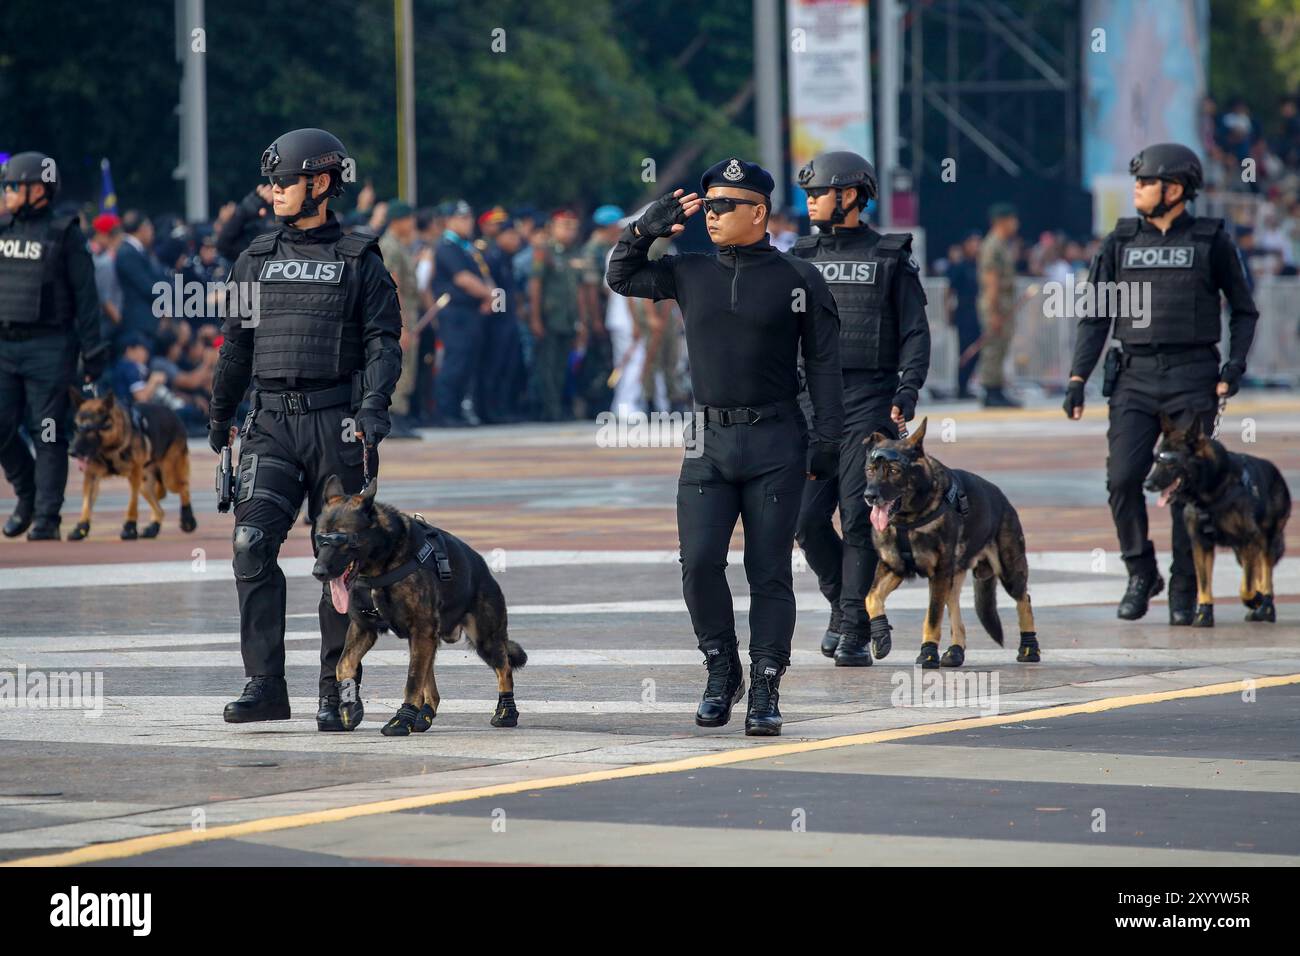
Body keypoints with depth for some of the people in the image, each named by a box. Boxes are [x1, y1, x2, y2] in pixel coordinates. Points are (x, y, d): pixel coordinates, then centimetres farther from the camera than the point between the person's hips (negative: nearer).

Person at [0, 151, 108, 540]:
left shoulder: (65, 235, -2)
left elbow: (86, 296, -2)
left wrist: (93, 353, -6)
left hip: (48, 347, -5)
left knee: (48, 434, -3)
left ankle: (46, 517, 2)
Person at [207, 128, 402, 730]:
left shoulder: (359, 259, 3)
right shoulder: (257, 258, 14)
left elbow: (383, 341, -3)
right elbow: (236, 342, 22)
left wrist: (374, 406, -18)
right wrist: (220, 413, 27)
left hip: (336, 425, -3)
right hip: (272, 425, 3)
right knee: (253, 545, -14)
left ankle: (336, 691, 8)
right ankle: (265, 684, -12)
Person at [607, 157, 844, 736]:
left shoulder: (798, 279, 1)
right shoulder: (689, 274, 10)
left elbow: (823, 363, 2)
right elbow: (621, 278, 21)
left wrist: (826, 440, -4)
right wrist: (643, 231, 3)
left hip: (776, 445, -3)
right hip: (710, 443, 3)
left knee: (770, 573, -1)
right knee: (700, 563, -8)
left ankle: (765, 693, 5)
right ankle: (721, 673, 10)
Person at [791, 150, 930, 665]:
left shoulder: (892, 258, 2)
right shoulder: (803, 257, 13)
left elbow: (915, 333, 0)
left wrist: (908, 391, -12)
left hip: (870, 404, -4)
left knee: (859, 519, -8)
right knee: (807, 520, -3)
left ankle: (854, 634, -4)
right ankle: (846, 605, 19)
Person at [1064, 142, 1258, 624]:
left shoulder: (1212, 241, 3)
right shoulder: (1121, 241, 9)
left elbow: (1244, 310, 10)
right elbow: (1096, 316, 10)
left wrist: (1235, 364, -5)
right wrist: (1077, 379, 1)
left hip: (1193, 381, -2)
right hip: (1136, 380, 2)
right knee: (1123, 478, -12)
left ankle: (1185, 593, 6)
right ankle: (1140, 574, 7)